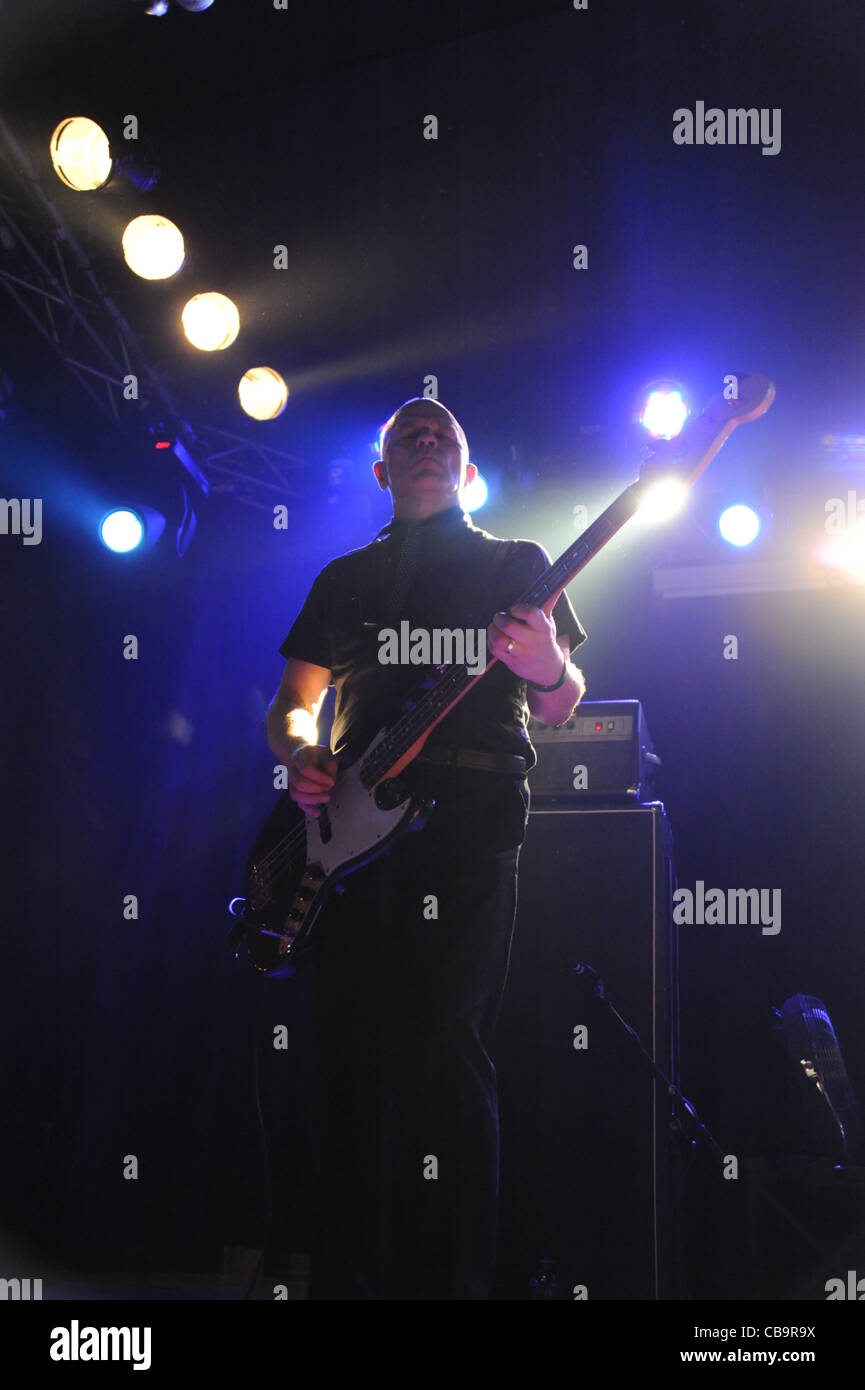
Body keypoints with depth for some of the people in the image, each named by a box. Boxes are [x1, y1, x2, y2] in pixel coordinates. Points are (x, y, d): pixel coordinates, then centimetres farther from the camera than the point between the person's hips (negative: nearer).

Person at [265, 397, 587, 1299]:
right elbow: (293, 702, 23)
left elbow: (560, 709, 10)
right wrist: (300, 755, -1)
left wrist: (549, 668, -15)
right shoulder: (345, 578, 25)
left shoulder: (516, 565, 17)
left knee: (446, 1047, -15)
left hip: (470, 823, -3)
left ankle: (455, 1279, -10)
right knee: (346, 1052, -3)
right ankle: (350, 1276, 4)